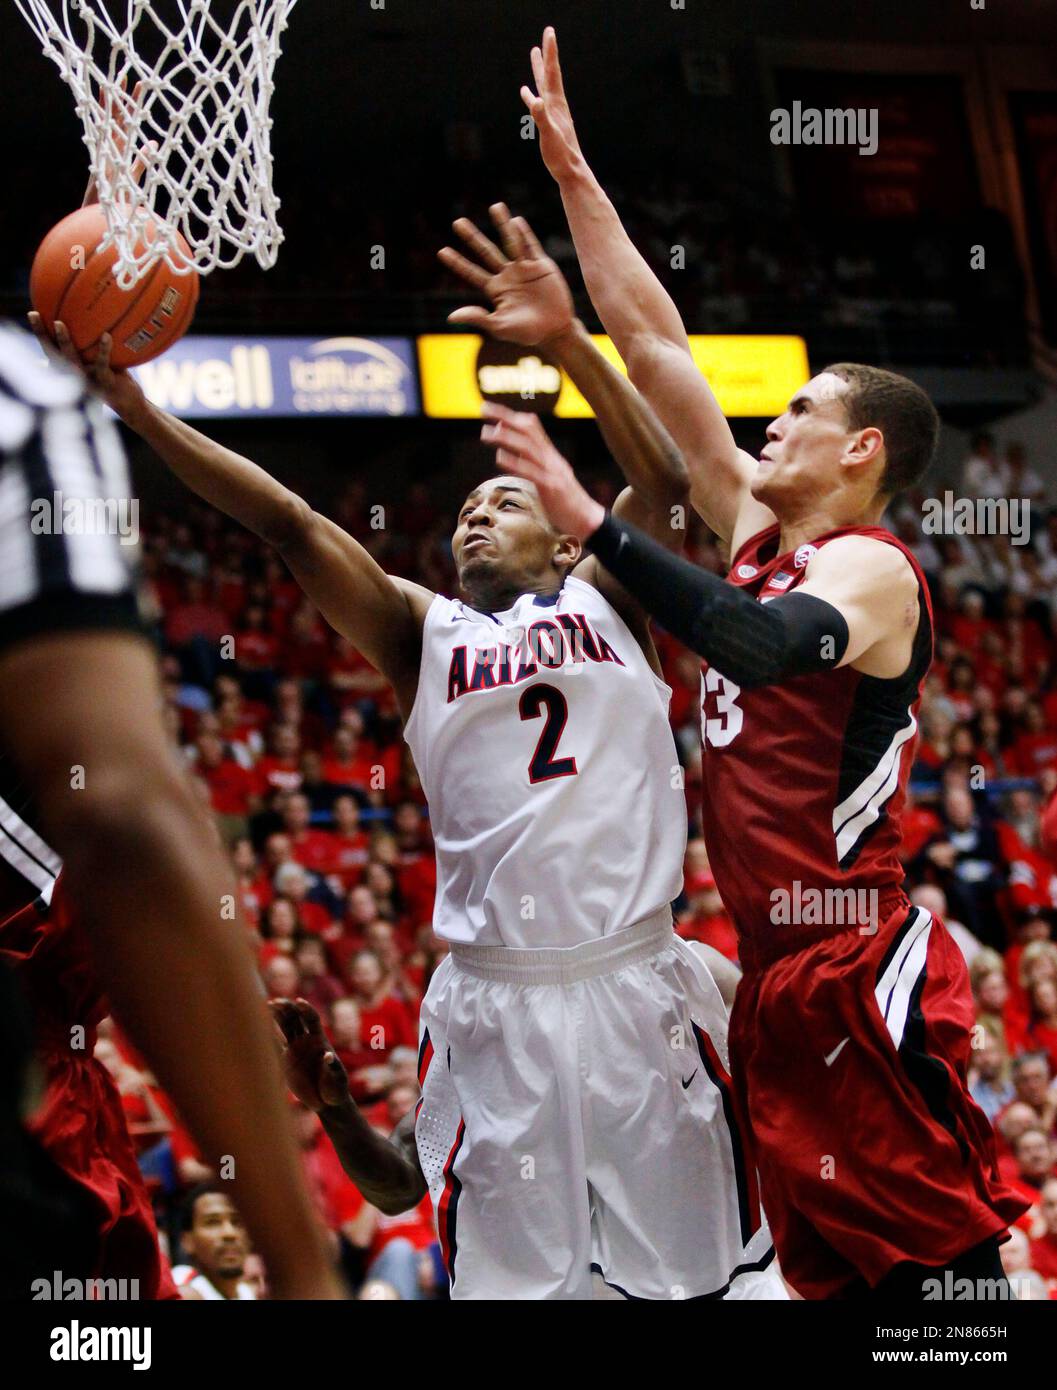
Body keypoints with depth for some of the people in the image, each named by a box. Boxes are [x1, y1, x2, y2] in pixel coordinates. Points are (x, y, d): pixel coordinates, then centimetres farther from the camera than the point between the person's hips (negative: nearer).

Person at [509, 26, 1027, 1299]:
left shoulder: (871, 567, -11)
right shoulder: (759, 533, 13)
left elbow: (762, 645, -34)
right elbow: (656, 346, 15)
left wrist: (588, 522, -37)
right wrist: (570, 168, 14)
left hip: (859, 978, -9)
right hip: (778, 978, 9)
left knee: (934, 1262, -10)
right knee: (836, 1269, 10)